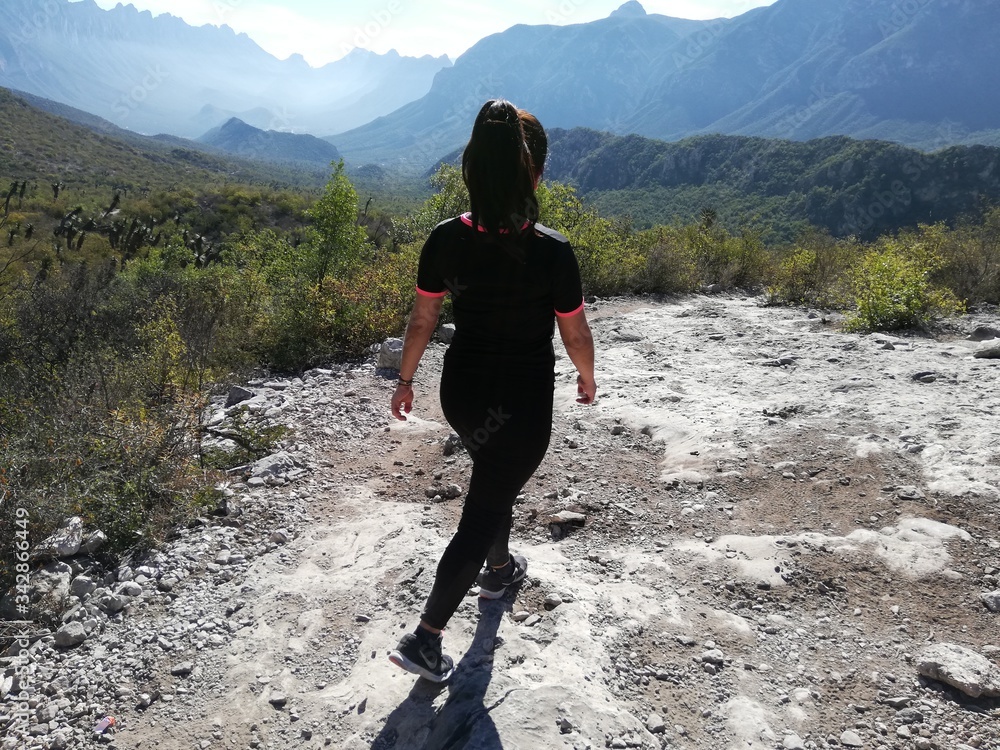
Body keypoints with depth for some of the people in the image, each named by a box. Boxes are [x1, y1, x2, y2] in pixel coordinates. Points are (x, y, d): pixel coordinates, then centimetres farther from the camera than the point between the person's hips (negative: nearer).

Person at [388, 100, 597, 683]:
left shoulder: (446, 240, -9)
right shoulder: (552, 251, -21)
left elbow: (423, 318, 0)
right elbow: (576, 333, -10)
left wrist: (406, 379, 14)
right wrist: (588, 377, 10)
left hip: (462, 390, 5)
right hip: (522, 401, -5)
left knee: (496, 479, 31)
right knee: (482, 513, 7)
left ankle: (499, 568, 54)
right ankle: (424, 640, 14)